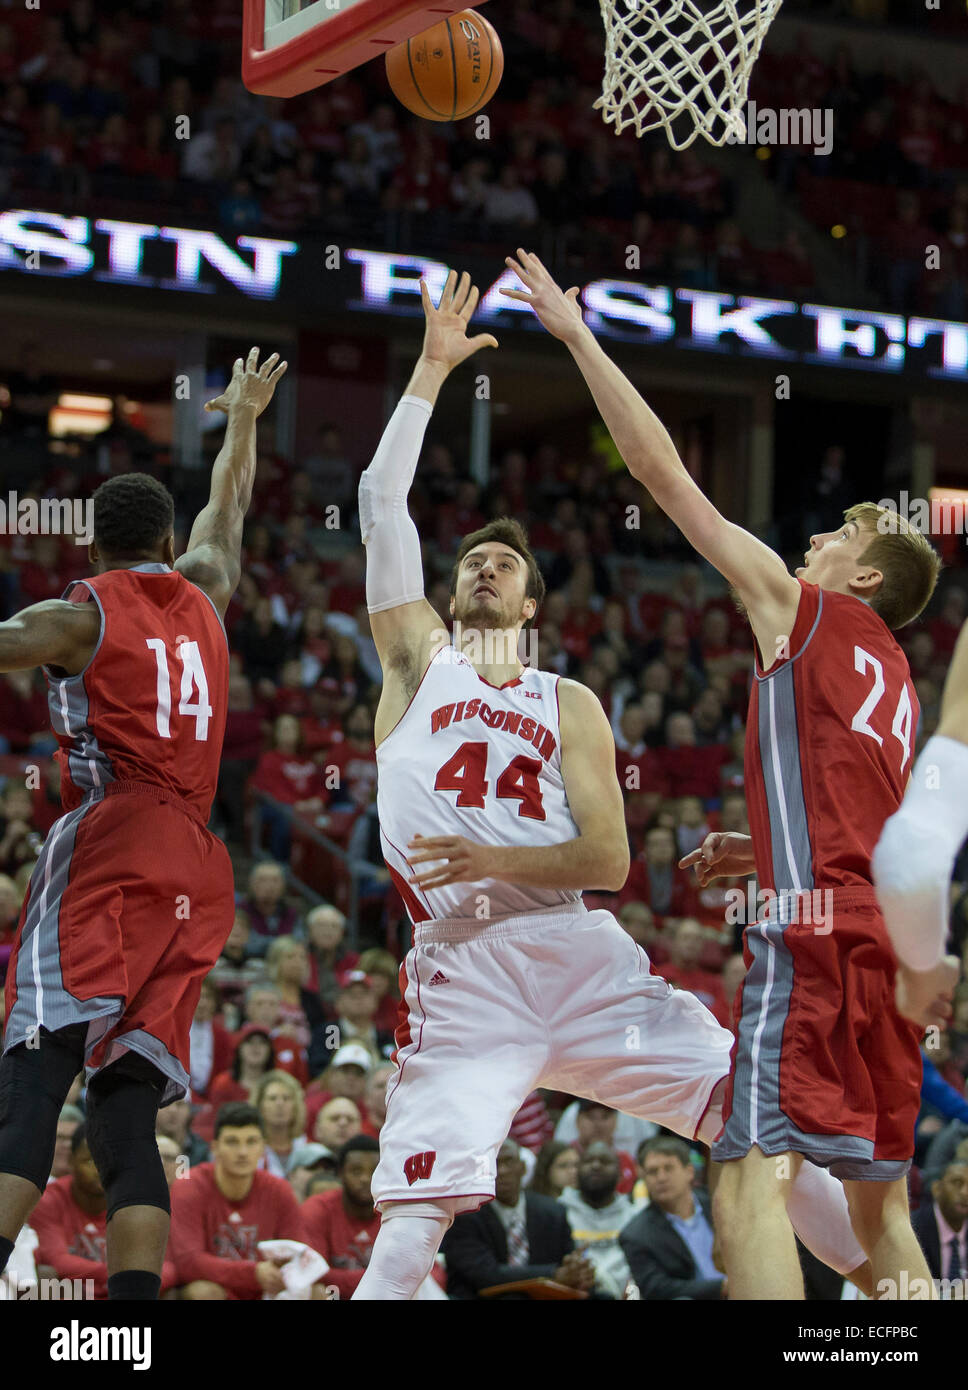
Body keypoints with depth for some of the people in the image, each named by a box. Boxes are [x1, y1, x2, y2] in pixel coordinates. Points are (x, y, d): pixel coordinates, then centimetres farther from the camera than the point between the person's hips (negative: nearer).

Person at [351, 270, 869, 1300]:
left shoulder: (569, 705, 16)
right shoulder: (416, 658, 15)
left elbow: (609, 858, 6)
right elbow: (382, 502, 6)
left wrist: (497, 862, -11)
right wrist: (433, 369, 5)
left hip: (581, 956, 2)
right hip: (460, 974, -2)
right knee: (411, 1225, -17)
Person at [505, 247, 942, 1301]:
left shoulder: (800, 607, 4)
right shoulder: (895, 681, 25)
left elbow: (662, 470, 3)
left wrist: (577, 335, 6)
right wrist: (765, 853, 35)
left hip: (815, 937, -9)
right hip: (887, 939, 9)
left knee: (754, 1186, -17)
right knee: (881, 1207, 13)